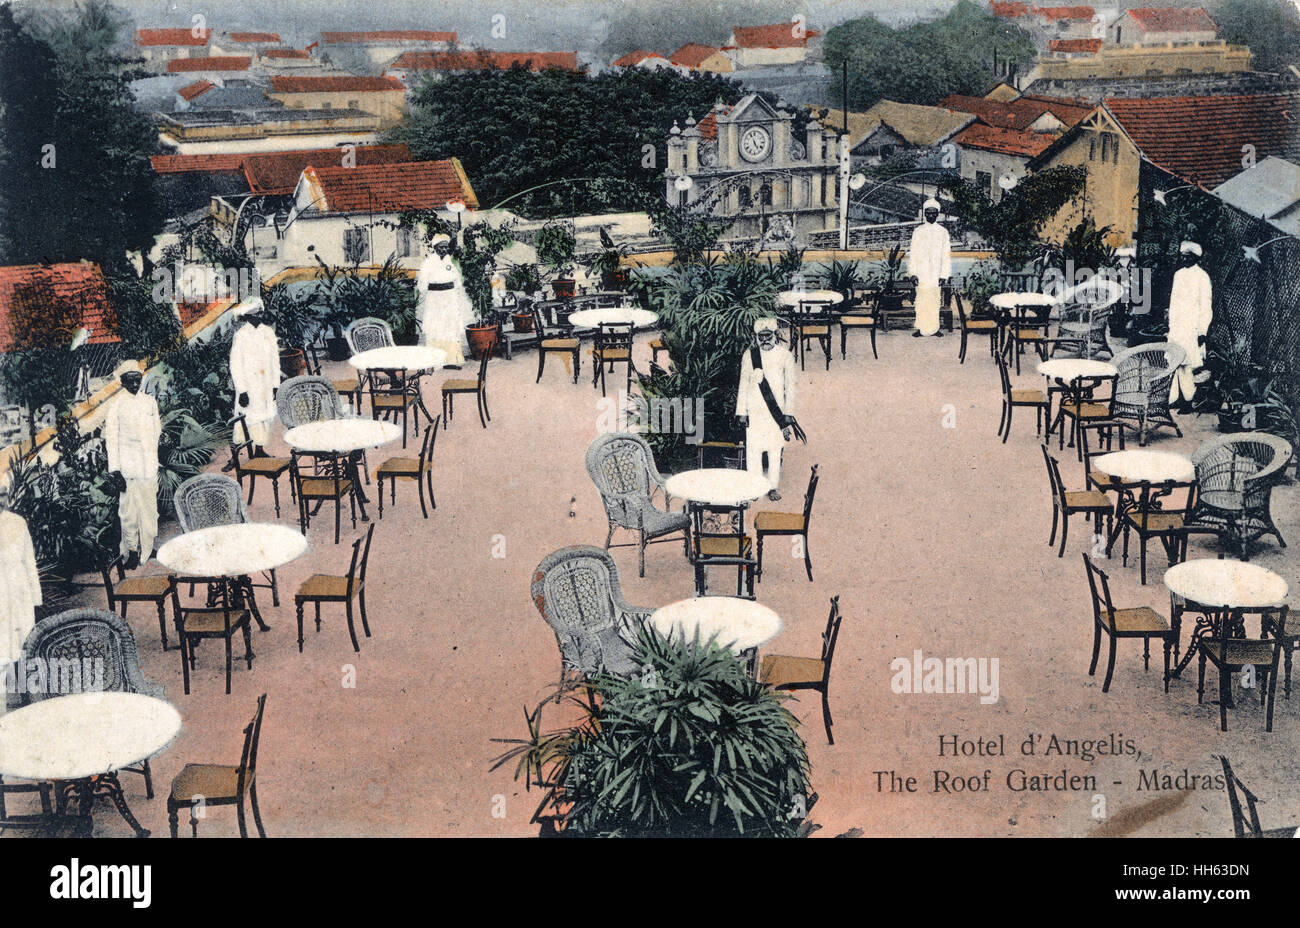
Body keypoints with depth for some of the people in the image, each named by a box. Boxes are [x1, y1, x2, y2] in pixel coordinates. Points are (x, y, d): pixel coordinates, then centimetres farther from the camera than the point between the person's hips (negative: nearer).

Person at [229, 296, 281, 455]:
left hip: (266, 385, 5)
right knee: (254, 418, -5)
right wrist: (242, 391, -13)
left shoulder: (268, 332, 7)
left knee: (267, 417, 6)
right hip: (250, 387, -5)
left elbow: (275, 359, 13)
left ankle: (260, 450, 15)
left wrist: (276, 385, 9)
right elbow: (235, 366, -9)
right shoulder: (241, 336, -8)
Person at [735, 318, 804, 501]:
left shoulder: (785, 356, 1)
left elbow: (790, 387, 3)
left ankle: (773, 487, 12)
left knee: (774, 450, 3)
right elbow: (743, 385, 7)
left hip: (776, 411, 0)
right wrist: (741, 412, 3)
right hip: (754, 410, 1)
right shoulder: (749, 355, 3)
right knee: (753, 448, -1)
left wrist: (788, 413, -1)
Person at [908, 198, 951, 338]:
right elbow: (913, 254, 5)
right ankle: (921, 328, 1)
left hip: (936, 274, 1)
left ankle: (934, 328, 8)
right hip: (922, 275, -1)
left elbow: (946, 256, 6)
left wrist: (944, 275, -1)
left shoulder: (943, 232, 8)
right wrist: (913, 273, -3)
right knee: (921, 302, -4)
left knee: (935, 302, 2)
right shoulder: (918, 231, 7)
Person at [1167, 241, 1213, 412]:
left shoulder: (1202, 276, -7)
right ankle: (1175, 398, 9)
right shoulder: (1178, 274, 13)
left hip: (1192, 329, -6)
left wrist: (1202, 332, -12)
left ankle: (1188, 401, -1)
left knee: (1186, 365, -7)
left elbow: (1206, 306, -8)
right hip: (1176, 328, 6)